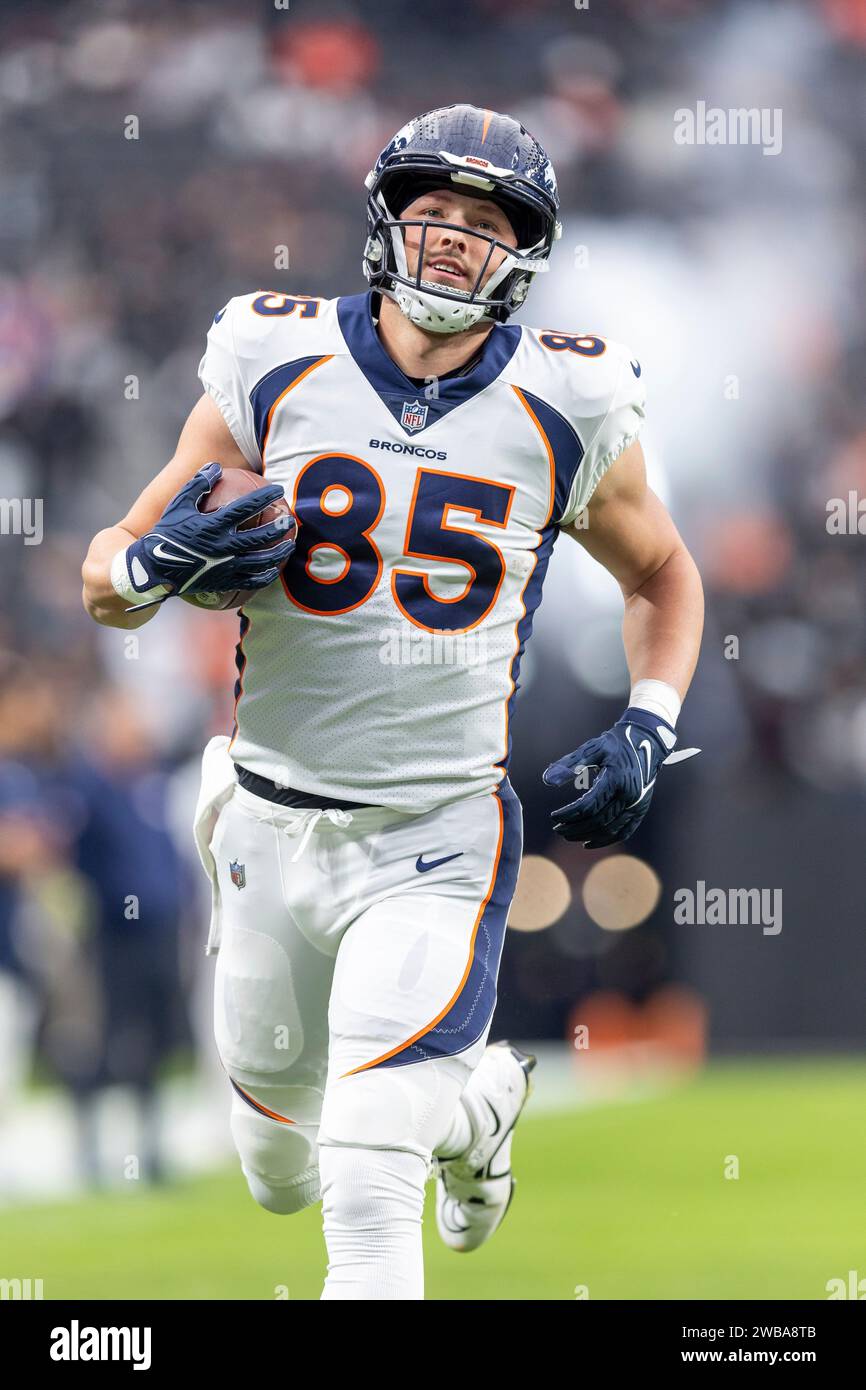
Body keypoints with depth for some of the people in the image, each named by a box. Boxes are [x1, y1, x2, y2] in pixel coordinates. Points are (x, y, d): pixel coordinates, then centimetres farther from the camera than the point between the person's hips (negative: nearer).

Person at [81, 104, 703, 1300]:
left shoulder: (565, 413, -4)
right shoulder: (276, 371, -4)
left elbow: (660, 574, 16)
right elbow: (105, 581, 1)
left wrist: (648, 728, -1)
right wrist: (161, 564, -23)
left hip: (439, 840, -3)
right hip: (273, 827, 3)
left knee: (369, 1194, -17)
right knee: (282, 1174, 19)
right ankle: (476, 1099, 51)